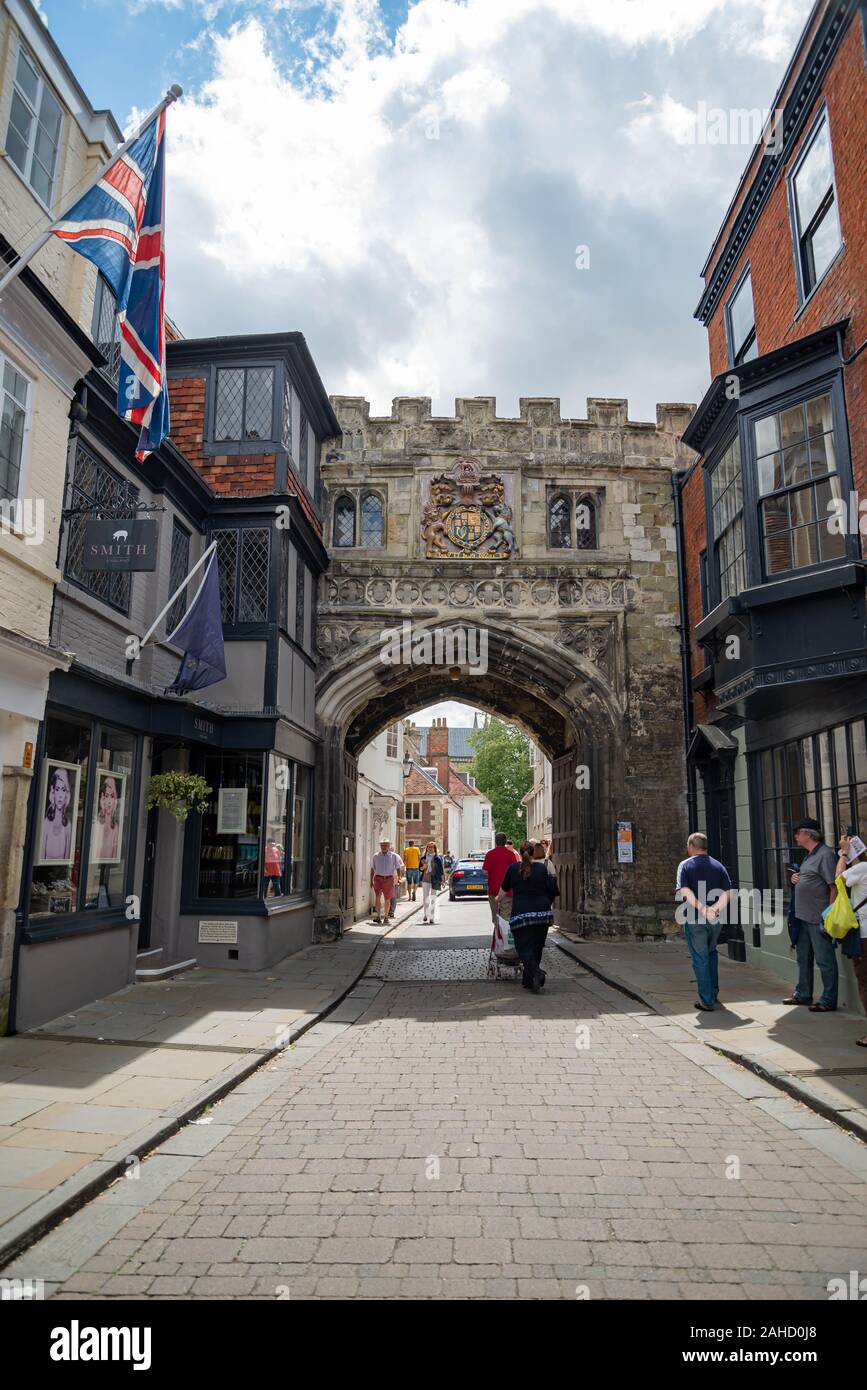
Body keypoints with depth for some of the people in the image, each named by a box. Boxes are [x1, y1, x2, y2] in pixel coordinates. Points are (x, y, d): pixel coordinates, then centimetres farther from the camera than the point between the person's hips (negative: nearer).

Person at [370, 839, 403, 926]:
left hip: (389, 879, 0)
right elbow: (372, 869, 14)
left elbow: (398, 868, 6)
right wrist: (371, 881, 10)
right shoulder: (376, 856, 9)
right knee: (377, 896, -18)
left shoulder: (394, 856, 5)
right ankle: (378, 916, -17)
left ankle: (385, 916, 21)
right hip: (378, 878, 0)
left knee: (387, 899, 5)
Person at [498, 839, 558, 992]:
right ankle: (529, 980, 15)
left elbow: (503, 890, 15)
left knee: (524, 947, 0)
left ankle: (536, 972, -23)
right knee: (537, 947, 12)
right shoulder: (544, 868, 5)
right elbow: (554, 891, 5)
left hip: (521, 913, -2)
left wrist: (500, 905, 32)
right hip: (542, 912, 2)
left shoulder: (513, 869, 5)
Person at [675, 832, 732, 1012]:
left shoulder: (685, 865, -6)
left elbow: (685, 892, -20)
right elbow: (728, 893, -2)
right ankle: (714, 993, 30)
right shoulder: (718, 866, 6)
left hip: (694, 919, -4)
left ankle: (707, 1001, 5)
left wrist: (702, 908, -24)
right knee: (711, 953, 24)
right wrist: (716, 907, -14)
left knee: (700, 959, 3)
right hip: (715, 919, 4)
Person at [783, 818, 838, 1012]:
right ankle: (803, 994, 29)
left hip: (819, 918, -10)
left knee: (825, 960, 0)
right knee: (803, 958, 18)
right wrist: (794, 878, 6)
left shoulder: (825, 854, -15)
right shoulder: (810, 855, 15)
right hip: (804, 916, 10)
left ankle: (828, 1001, 8)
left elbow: (834, 886, -20)